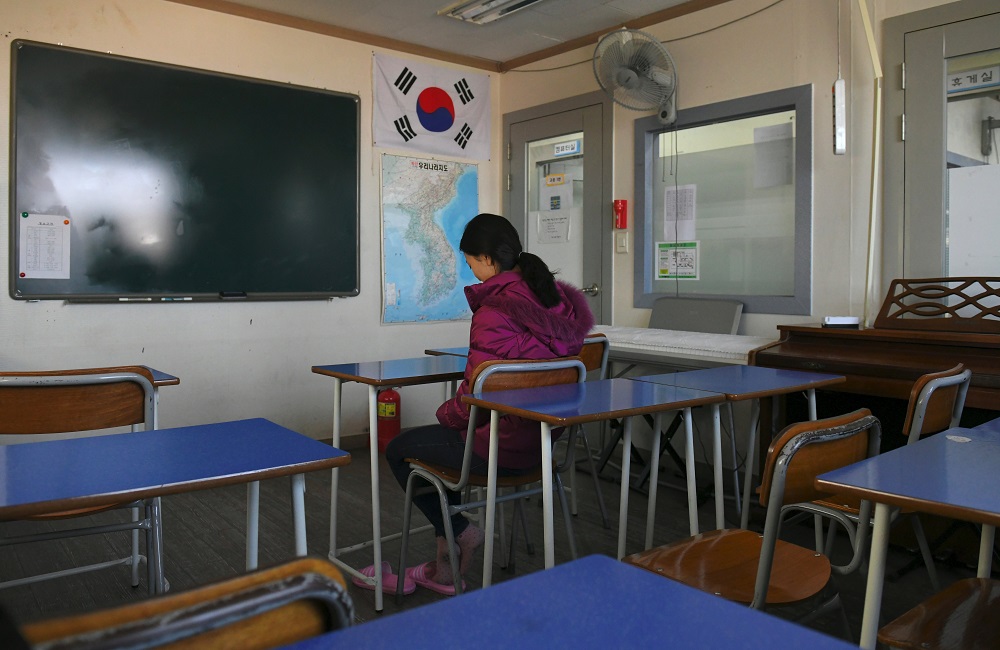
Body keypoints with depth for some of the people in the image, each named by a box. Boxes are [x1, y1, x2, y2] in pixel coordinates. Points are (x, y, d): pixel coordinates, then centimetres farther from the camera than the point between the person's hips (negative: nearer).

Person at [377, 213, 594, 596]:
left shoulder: (492, 314, -25)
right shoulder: (560, 299, 1)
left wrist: (445, 413, 2)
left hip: (500, 449, -9)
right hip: (541, 442, 9)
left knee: (398, 451, 14)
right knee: (440, 439, 31)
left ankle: (460, 533, 21)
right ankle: (444, 567, 33)